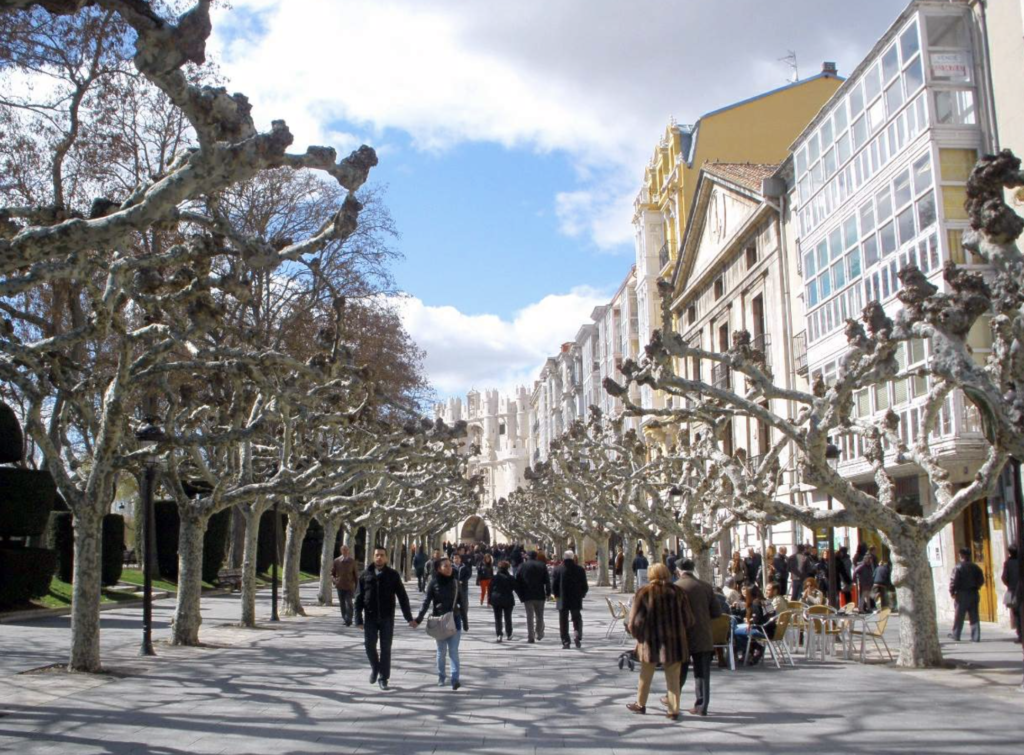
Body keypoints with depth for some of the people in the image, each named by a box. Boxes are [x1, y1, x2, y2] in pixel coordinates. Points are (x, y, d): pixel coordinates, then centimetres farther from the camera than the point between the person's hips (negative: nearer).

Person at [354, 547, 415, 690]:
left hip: (387, 617, -1)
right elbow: (359, 598, 2)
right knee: (369, 645, -1)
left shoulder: (393, 575, 0)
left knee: (386, 648, 2)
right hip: (370, 617, 1)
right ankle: (374, 667, 28)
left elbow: (402, 597, 1)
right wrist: (358, 619, -5)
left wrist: (409, 618, -2)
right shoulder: (365, 575, 2)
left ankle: (383, 678, 13)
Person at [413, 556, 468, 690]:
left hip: (454, 620, 0)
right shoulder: (434, 583, -3)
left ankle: (455, 679, -10)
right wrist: (419, 619, -17)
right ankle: (441, 677, 23)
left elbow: (462, 602, 7)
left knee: (453, 651, -5)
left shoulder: (455, 582, 2)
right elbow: (426, 602, -6)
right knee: (441, 651, 9)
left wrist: (465, 622, 8)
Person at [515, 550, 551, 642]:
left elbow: (517, 582, 0)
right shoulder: (542, 566, 1)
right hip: (540, 595, 0)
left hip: (527, 596, 0)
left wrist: (521, 595, 7)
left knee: (529, 616, 2)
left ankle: (530, 637, -2)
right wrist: (548, 593, 4)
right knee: (539, 616, 14)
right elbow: (547, 581, -3)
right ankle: (539, 634, 18)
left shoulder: (522, 567, 2)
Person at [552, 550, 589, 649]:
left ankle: (565, 642, 3)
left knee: (563, 621, 7)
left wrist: (557, 595, 12)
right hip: (576, 600, 1)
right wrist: (581, 595, 16)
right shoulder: (580, 569, -3)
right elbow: (585, 586, 0)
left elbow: (554, 585, -4)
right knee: (577, 619, 14)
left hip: (563, 600, -1)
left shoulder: (558, 569, -6)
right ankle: (577, 635, -10)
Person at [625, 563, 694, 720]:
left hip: (651, 641, -1)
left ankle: (640, 704, 28)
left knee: (646, 676, 16)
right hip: (674, 641, 1)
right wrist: (682, 634, 17)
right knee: (673, 678, 9)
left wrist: (634, 630, 11)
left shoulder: (644, 592, -8)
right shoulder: (677, 592, -2)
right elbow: (688, 620, 1)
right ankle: (674, 710, 9)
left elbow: (635, 620, -8)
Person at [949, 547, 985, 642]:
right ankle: (976, 637, 2)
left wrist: (952, 592, -2)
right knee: (974, 616, 6)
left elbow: (953, 581, -15)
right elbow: (981, 580, 8)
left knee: (959, 616, 6)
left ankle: (956, 634, 14)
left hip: (962, 595, -4)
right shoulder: (975, 567, 4)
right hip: (974, 594, 4)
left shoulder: (958, 567, -12)